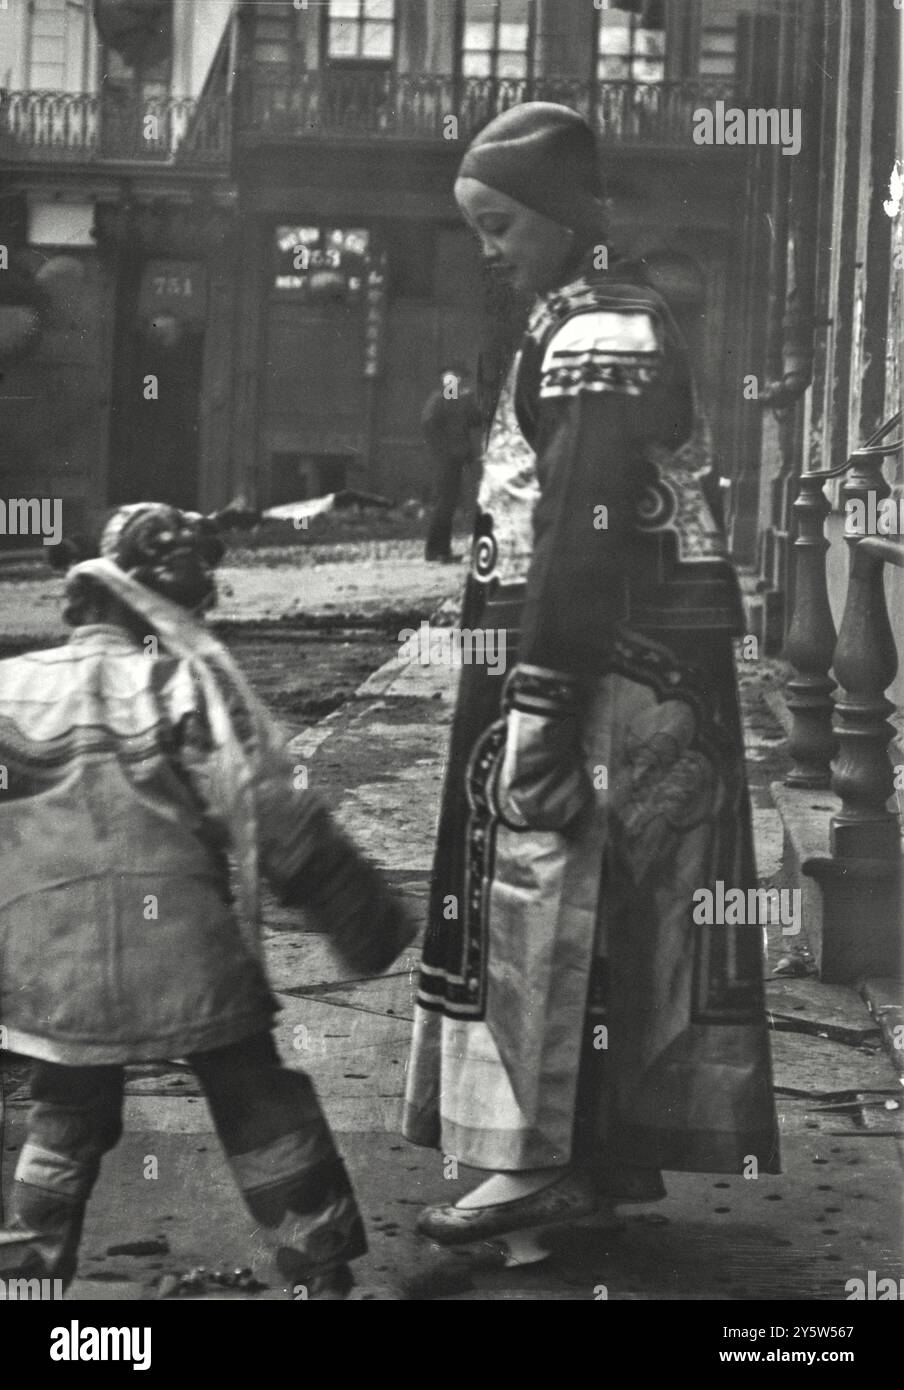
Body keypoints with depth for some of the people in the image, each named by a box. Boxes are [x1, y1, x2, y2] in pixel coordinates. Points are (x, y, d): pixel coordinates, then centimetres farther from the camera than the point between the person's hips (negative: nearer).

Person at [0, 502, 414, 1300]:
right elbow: (277, 821, -9)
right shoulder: (188, 684, -7)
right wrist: (369, 922, 0)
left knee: (67, 1114, 23)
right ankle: (319, 1268, 17)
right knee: (261, 1108, 12)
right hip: (185, 952, -3)